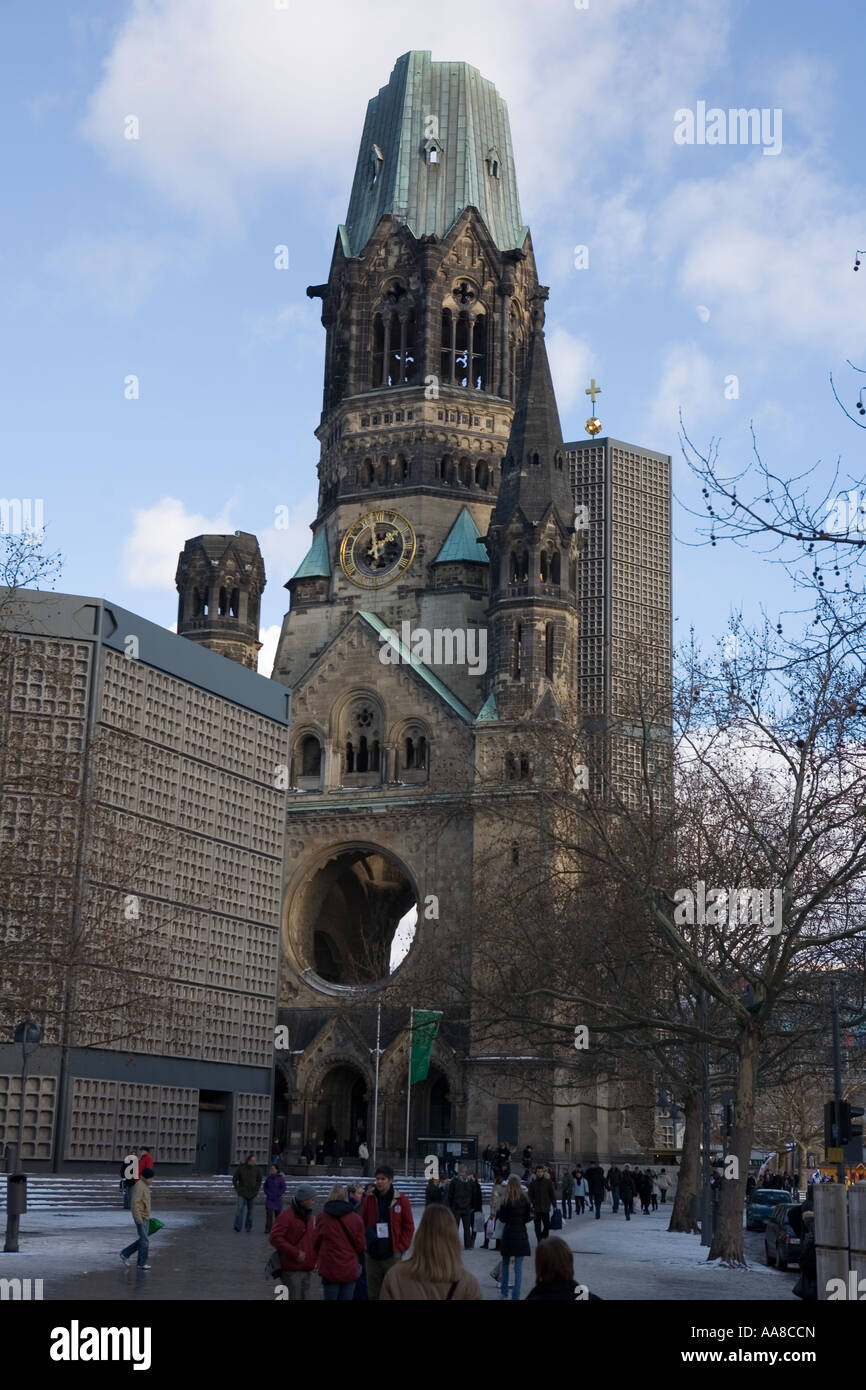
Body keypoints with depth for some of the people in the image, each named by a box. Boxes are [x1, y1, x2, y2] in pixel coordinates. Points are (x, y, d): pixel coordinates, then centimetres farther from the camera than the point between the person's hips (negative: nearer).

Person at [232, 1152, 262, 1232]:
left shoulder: (255, 1169, 0)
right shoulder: (240, 1168, -7)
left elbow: (259, 1180, 15)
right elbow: (234, 1180, 2)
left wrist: (257, 1190, 7)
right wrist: (237, 1190, -3)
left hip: (252, 1194, 3)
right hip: (242, 1193, -3)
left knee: (250, 1210, 8)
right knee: (240, 1209, -17)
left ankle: (248, 1227, 18)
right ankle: (238, 1226, -23)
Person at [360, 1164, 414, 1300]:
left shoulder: (401, 1200, -2)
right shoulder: (369, 1199, 4)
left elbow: (408, 1227, 0)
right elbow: (362, 1224, 9)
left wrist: (400, 1248, -4)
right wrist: (364, 1243, -2)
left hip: (392, 1255, -2)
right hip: (373, 1255, 2)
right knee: (373, 1294, 6)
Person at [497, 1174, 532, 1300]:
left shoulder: (505, 1201, -6)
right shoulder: (525, 1199, -3)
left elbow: (502, 1219, -3)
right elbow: (529, 1216, 0)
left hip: (508, 1232, 0)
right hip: (521, 1233, 0)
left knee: (505, 1263, 18)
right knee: (518, 1266, 2)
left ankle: (504, 1291, 22)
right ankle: (515, 1296, -1)